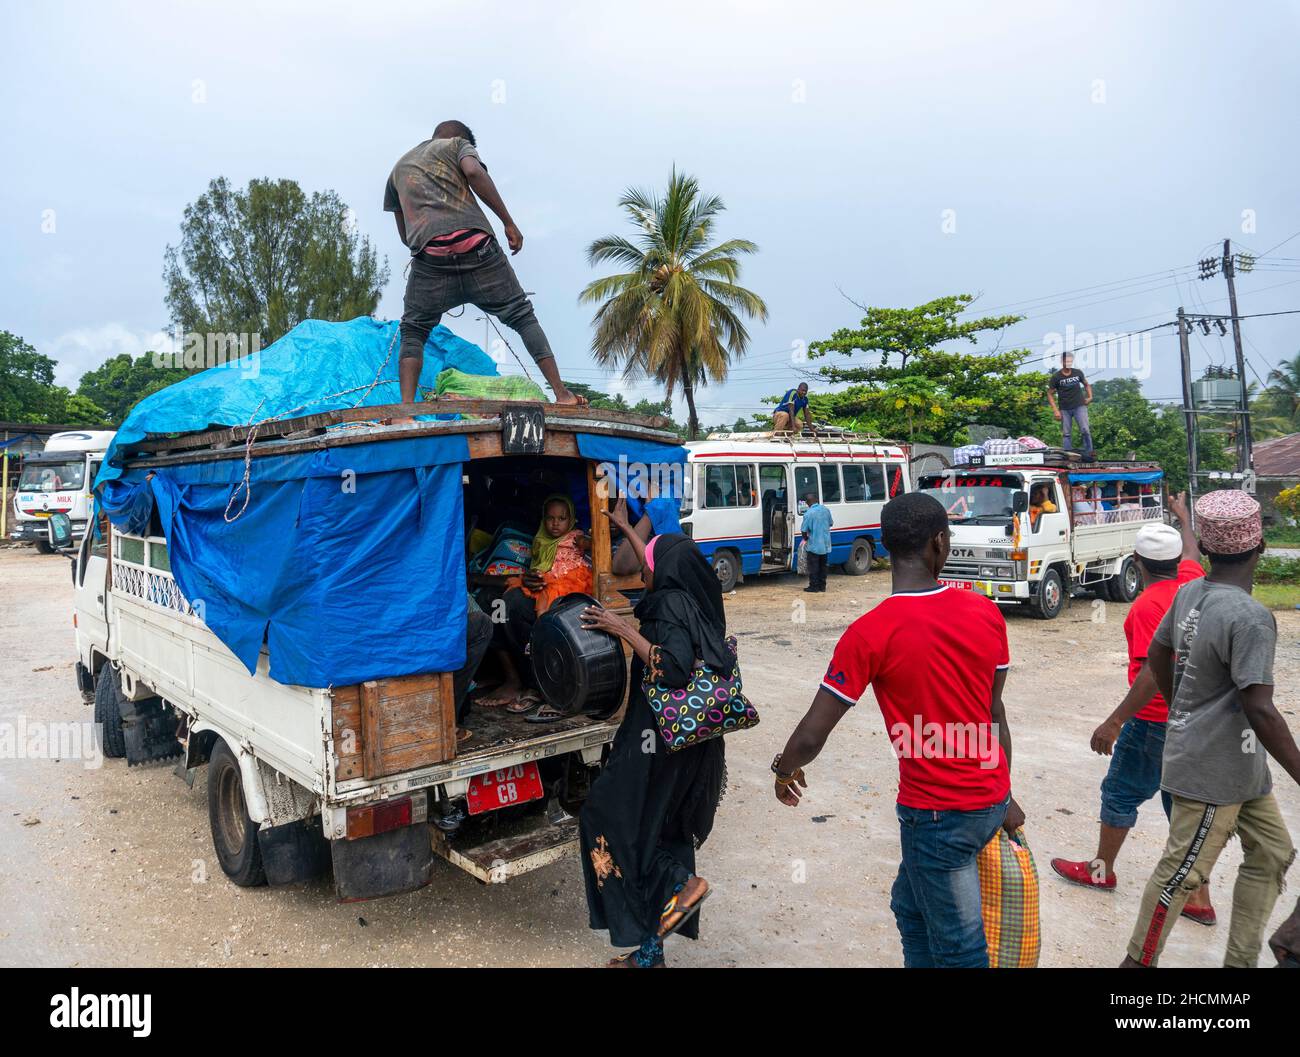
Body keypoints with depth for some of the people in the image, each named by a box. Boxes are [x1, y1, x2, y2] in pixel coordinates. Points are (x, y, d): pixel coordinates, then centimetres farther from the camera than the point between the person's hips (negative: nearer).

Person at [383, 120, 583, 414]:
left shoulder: (399, 167, 32)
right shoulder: (458, 144, 21)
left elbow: (404, 233, 30)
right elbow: (474, 172, -3)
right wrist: (509, 223, -3)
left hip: (430, 256, 2)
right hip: (476, 245, -2)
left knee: (413, 332, 14)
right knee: (522, 315, 7)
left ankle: (406, 407, -6)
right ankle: (562, 393, -1)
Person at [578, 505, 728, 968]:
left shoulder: (671, 606, -17)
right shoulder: (689, 598, 9)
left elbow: (675, 669, -30)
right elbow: (662, 566, 27)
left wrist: (625, 629, -25)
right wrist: (625, 528, 36)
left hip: (660, 740, -9)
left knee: (606, 816, 4)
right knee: (657, 830, 14)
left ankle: (682, 881, -1)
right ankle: (650, 951, 22)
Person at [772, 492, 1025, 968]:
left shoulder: (870, 633, -20)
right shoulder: (985, 613, -5)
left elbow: (811, 736, -15)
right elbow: (995, 711, 6)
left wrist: (785, 771, 6)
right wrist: (1004, 798, 17)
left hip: (936, 813, -6)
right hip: (991, 801, 6)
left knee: (958, 946, 13)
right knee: (911, 906, 26)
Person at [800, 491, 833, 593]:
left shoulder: (808, 513, -18)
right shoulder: (825, 510, 1)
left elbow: (804, 530, -14)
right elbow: (831, 523, 14)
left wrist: (805, 538, 6)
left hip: (814, 545, -6)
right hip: (825, 544, 6)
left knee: (813, 567, 4)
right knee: (822, 566, 14)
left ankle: (814, 587, 7)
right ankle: (822, 587, 19)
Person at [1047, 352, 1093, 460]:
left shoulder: (1078, 373, 3)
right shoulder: (1056, 377, -5)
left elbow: (1086, 384, 21)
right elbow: (1050, 394, 0)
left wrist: (1090, 396, 8)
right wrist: (1055, 410, -7)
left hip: (1080, 406, 1)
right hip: (1064, 409, -1)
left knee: (1085, 430, -9)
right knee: (1066, 434, 4)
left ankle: (1088, 454, 0)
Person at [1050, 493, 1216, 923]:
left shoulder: (1149, 605, -22)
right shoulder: (1193, 582, 1)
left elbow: (1154, 672, -27)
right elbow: (1191, 549, 25)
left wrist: (1115, 722, -26)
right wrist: (1182, 513, 43)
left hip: (1155, 721, -8)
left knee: (1120, 794, 10)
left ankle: (1101, 869, 27)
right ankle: (1199, 898, 20)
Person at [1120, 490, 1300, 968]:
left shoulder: (1188, 593, 0)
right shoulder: (1250, 617, -25)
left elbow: (1157, 655, 13)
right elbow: (1260, 711, -27)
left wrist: (1181, 711, 26)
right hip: (1213, 769, -9)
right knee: (1182, 872, 4)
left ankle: (1240, 959, 31)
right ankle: (1138, 961, 19)